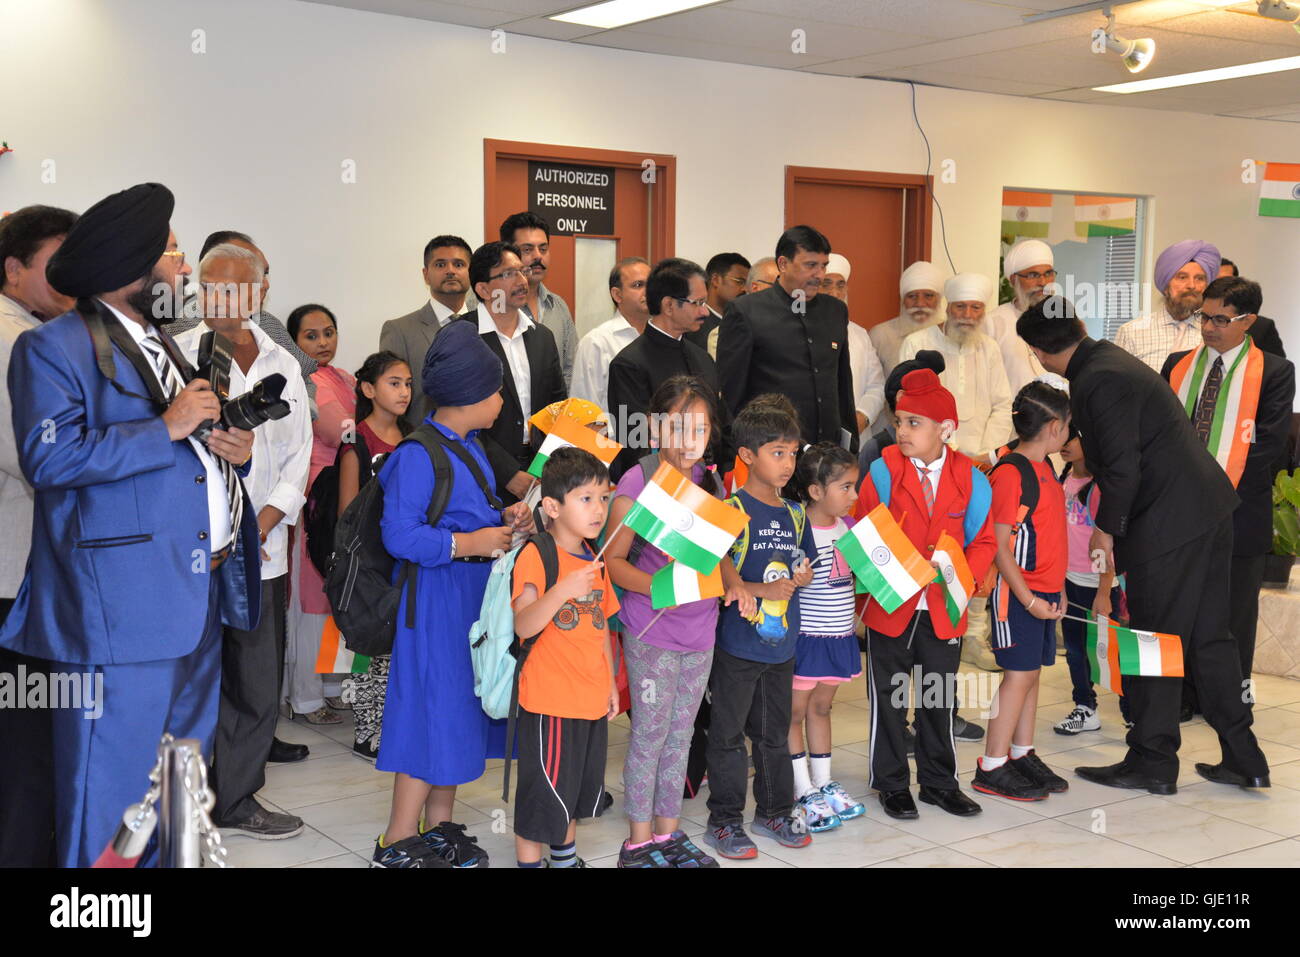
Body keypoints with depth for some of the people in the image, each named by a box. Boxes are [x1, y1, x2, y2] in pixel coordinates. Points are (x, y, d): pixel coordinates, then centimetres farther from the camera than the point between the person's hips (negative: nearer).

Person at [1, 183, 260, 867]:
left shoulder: (164, 347, 20)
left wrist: (235, 449, 5)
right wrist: (166, 428, -17)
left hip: (198, 600, 8)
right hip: (121, 603, -8)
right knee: (110, 791, -2)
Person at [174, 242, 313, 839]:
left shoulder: (283, 365, 13)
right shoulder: (179, 356, -2)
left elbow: (298, 454, 11)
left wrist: (262, 524, -2)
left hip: (262, 551, 4)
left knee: (258, 685, 8)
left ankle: (236, 800, 22)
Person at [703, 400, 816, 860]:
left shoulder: (795, 514, 9)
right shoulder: (731, 510, -12)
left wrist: (802, 577, -1)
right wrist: (763, 589, -23)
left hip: (781, 644, 6)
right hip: (738, 644, -6)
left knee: (775, 733, 17)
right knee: (728, 734, 3)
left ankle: (774, 811, 31)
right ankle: (724, 821, 14)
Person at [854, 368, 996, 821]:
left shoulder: (970, 479, -3)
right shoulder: (883, 471, -7)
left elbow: (983, 541, 4)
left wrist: (965, 576, -13)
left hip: (944, 609, 2)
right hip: (890, 606, -1)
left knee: (940, 699, 13)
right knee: (888, 700, 8)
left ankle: (939, 782, 29)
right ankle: (891, 784, 23)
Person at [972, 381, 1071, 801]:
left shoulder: (1044, 467, 13)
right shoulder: (1010, 473, -16)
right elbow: (1000, 547, -18)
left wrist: (1057, 590, 16)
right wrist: (1029, 599, -19)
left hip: (1044, 593, 9)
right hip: (1019, 593, -9)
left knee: (1031, 672, 12)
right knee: (1020, 673, -7)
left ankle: (1022, 756, 21)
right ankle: (991, 768, -1)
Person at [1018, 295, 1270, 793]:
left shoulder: (1099, 381, -17)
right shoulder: (1112, 360, 13)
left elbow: (1123, 467, -20)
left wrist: (1106, 529, -9)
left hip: (1167, 524, -10)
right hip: (1207, 508, 10)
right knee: (1209, 637, 15)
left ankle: (1152, 761, 12)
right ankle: (1243, 758, 21)